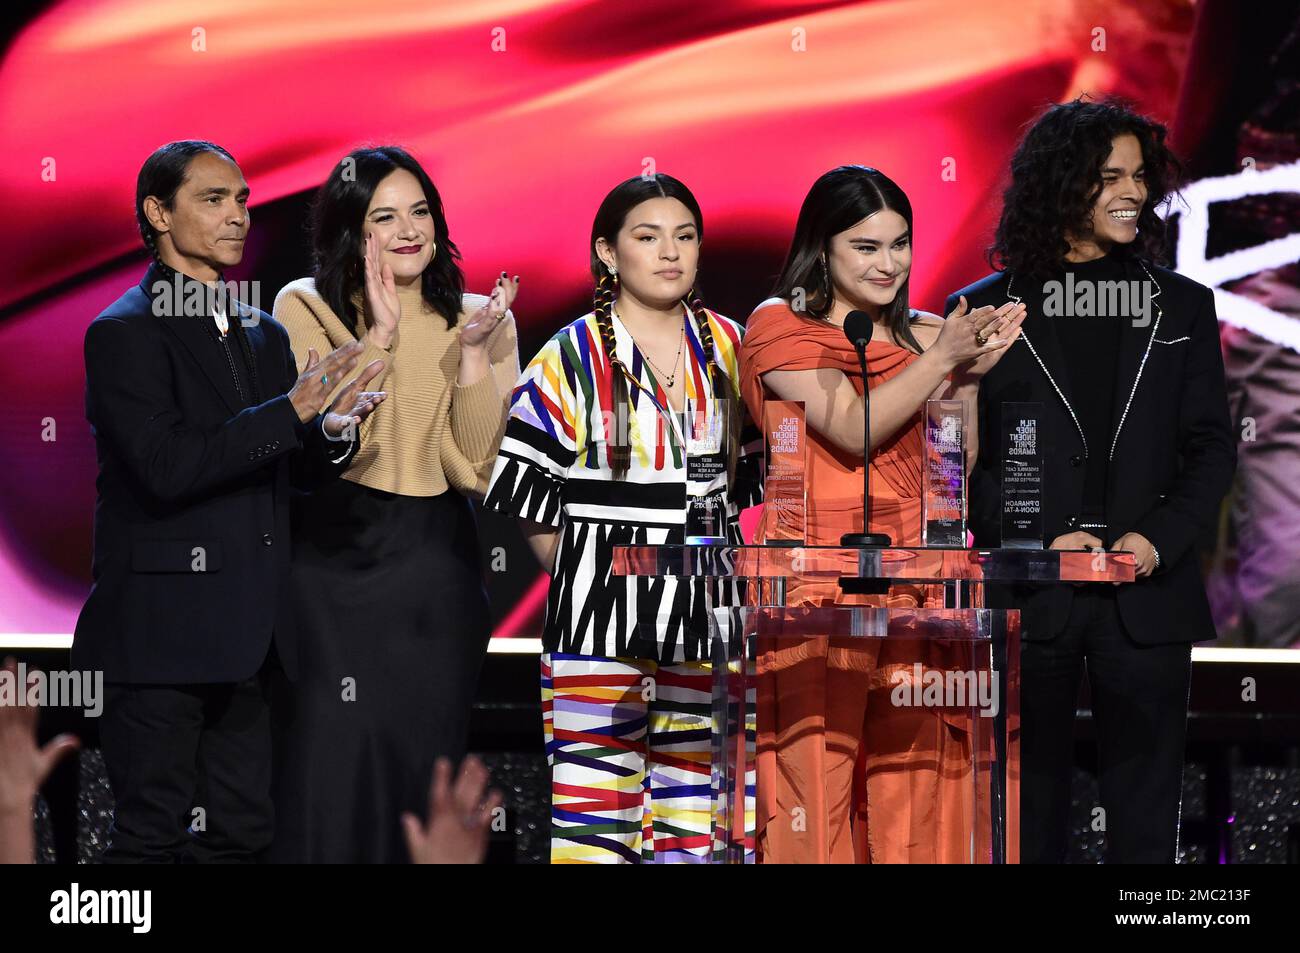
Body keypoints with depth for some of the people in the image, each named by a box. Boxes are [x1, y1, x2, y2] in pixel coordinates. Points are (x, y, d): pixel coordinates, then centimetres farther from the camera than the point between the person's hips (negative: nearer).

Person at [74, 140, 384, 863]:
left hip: (244, 639, 8)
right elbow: (164, 468, -19)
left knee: (241, 835, 9)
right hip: (163, 633, -7)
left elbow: (298, 471, 18)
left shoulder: (264, 335, 17)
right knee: (153, 836, -4)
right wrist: (292, 411, -20)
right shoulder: (125, 333, -8)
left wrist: (332, 432, -5)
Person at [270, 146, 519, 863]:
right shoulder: (306, 308, -2)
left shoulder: (477, 318, 5)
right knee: (333, 766, -5)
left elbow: (478, 466, -4)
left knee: (424, 763, 5)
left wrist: (473, 350, -13)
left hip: (436, 567, 3)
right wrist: (378, 338, -18)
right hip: (331, 557, -2)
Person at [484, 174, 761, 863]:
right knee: (596, 813, -6)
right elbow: (522, 486, -1)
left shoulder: (728, 347, 9)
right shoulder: (574, 357, -3)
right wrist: (582, 572, 2)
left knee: (697, 819, 4)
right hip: (600, 623, -4)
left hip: (708, 607, 4)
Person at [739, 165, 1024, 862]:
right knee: (816, 777, -10)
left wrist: (968, 377, -3)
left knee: (914, 780, 1)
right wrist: (940, 359, -10)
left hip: (915, 581, 5)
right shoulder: (781, 325, 3)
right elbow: (852, 431, -10)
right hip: (818, 581, -5)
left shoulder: (923, 335, 18)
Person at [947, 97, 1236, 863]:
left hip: (1147, 595, 1)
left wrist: (1161, 539, -8)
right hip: (1030, 596, -1)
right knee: (1031, 806, 4)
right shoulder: (988, 311, 4)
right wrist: (1042, 540, -11)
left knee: (1145, 818, 2)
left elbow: (1212, 447, 8)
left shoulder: (1182, 306, 10)